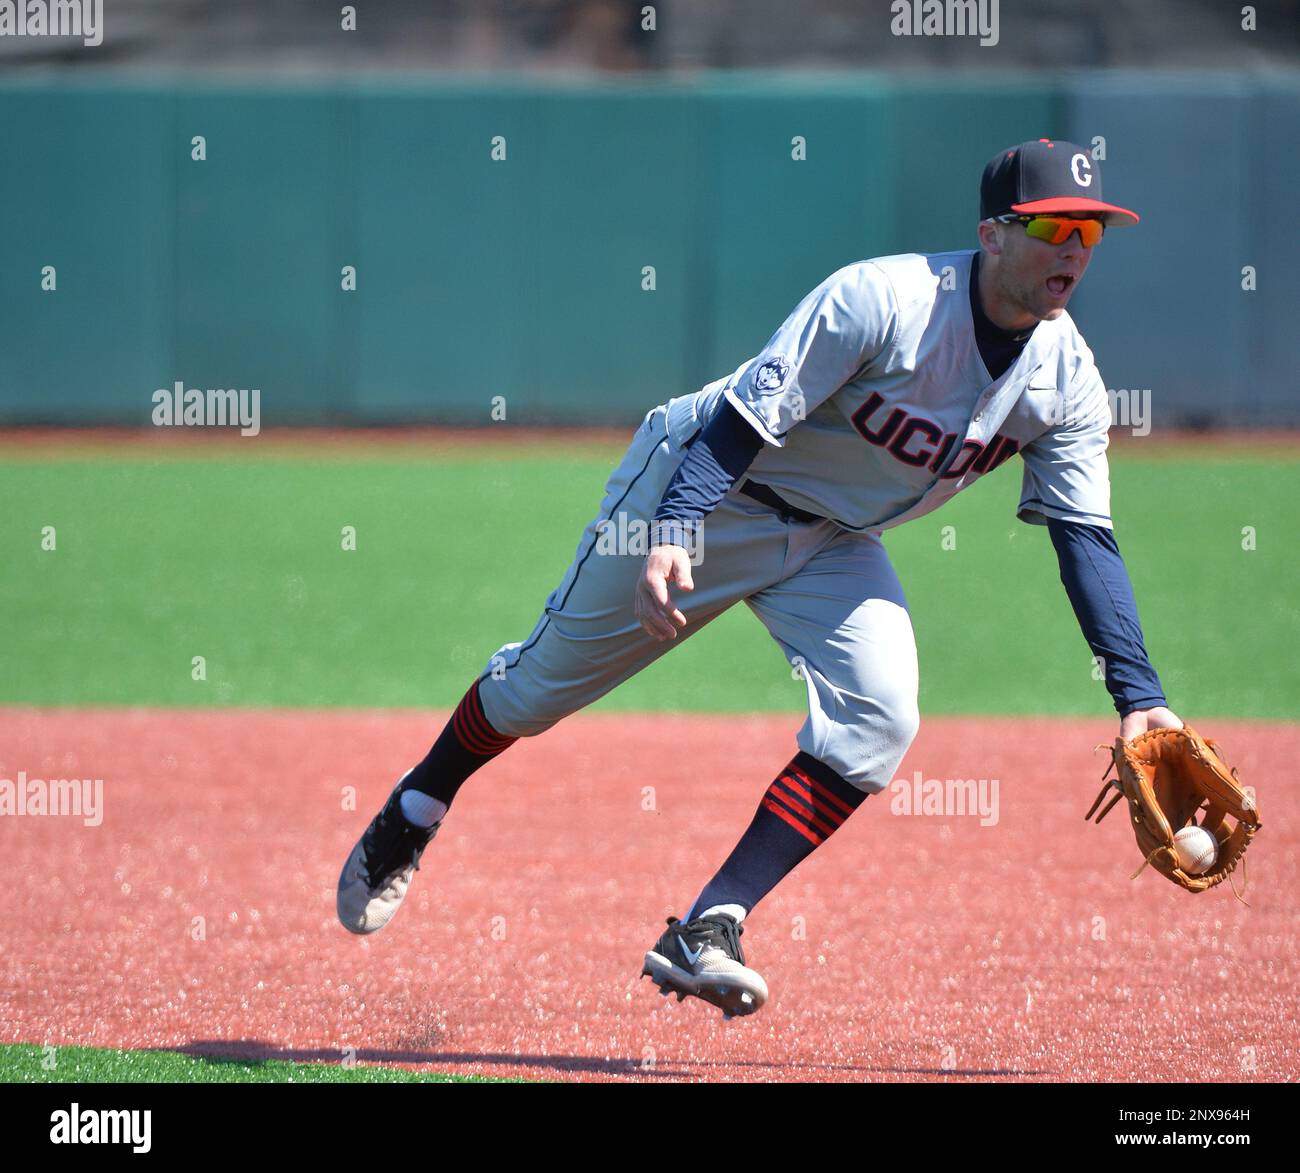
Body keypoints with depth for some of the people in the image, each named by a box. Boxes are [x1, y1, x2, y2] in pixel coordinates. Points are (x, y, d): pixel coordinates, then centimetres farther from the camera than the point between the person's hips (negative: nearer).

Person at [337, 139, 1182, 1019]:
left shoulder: (1066, 377, -12)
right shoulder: (883, 301, -30)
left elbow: (1086, 536, -9)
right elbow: (747, 417, -31)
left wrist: (1139, 692, -17)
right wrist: (668, 534, -44)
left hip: (832, 544, 5)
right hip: (706, 490, -5)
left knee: (879, 718, -17)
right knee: (548, 680, 6)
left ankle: (709, 931, -15)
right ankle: (410, 821, 35)